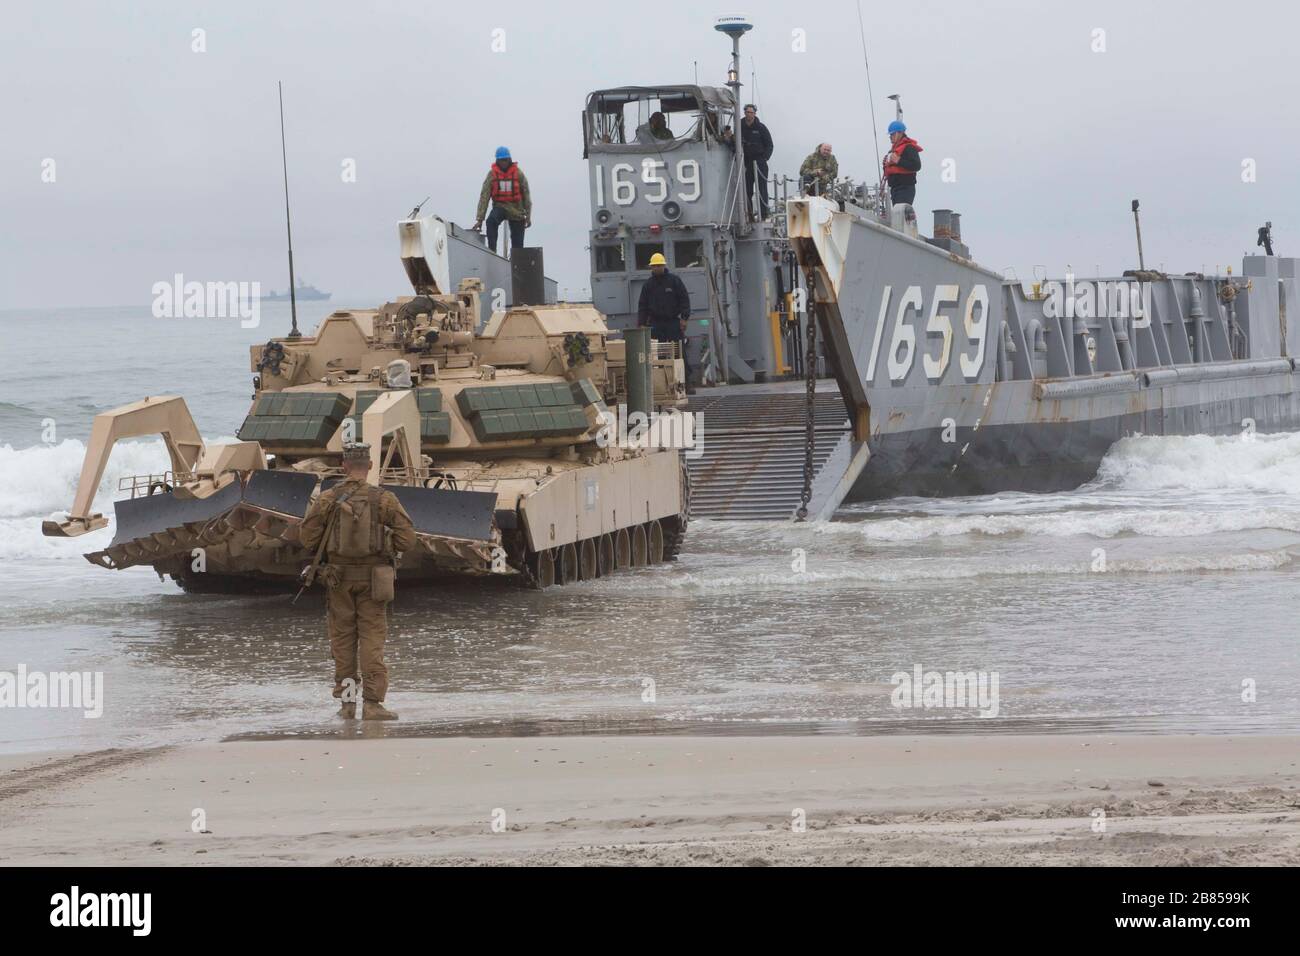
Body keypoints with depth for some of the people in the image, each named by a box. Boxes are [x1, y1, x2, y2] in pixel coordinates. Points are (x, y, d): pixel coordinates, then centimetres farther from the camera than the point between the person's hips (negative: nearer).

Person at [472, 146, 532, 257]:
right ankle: (492, 251, -28)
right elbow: (484, 196, -9)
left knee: (517, 243, 2)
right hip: (500, 206, -1)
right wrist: (480, 219, -15)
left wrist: (528, 216, 1)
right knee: (491, 221, -33)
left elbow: (526, 195, 1)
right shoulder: (492, 174, -7)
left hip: (516, 209, 1)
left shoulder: (518, 173, -6)